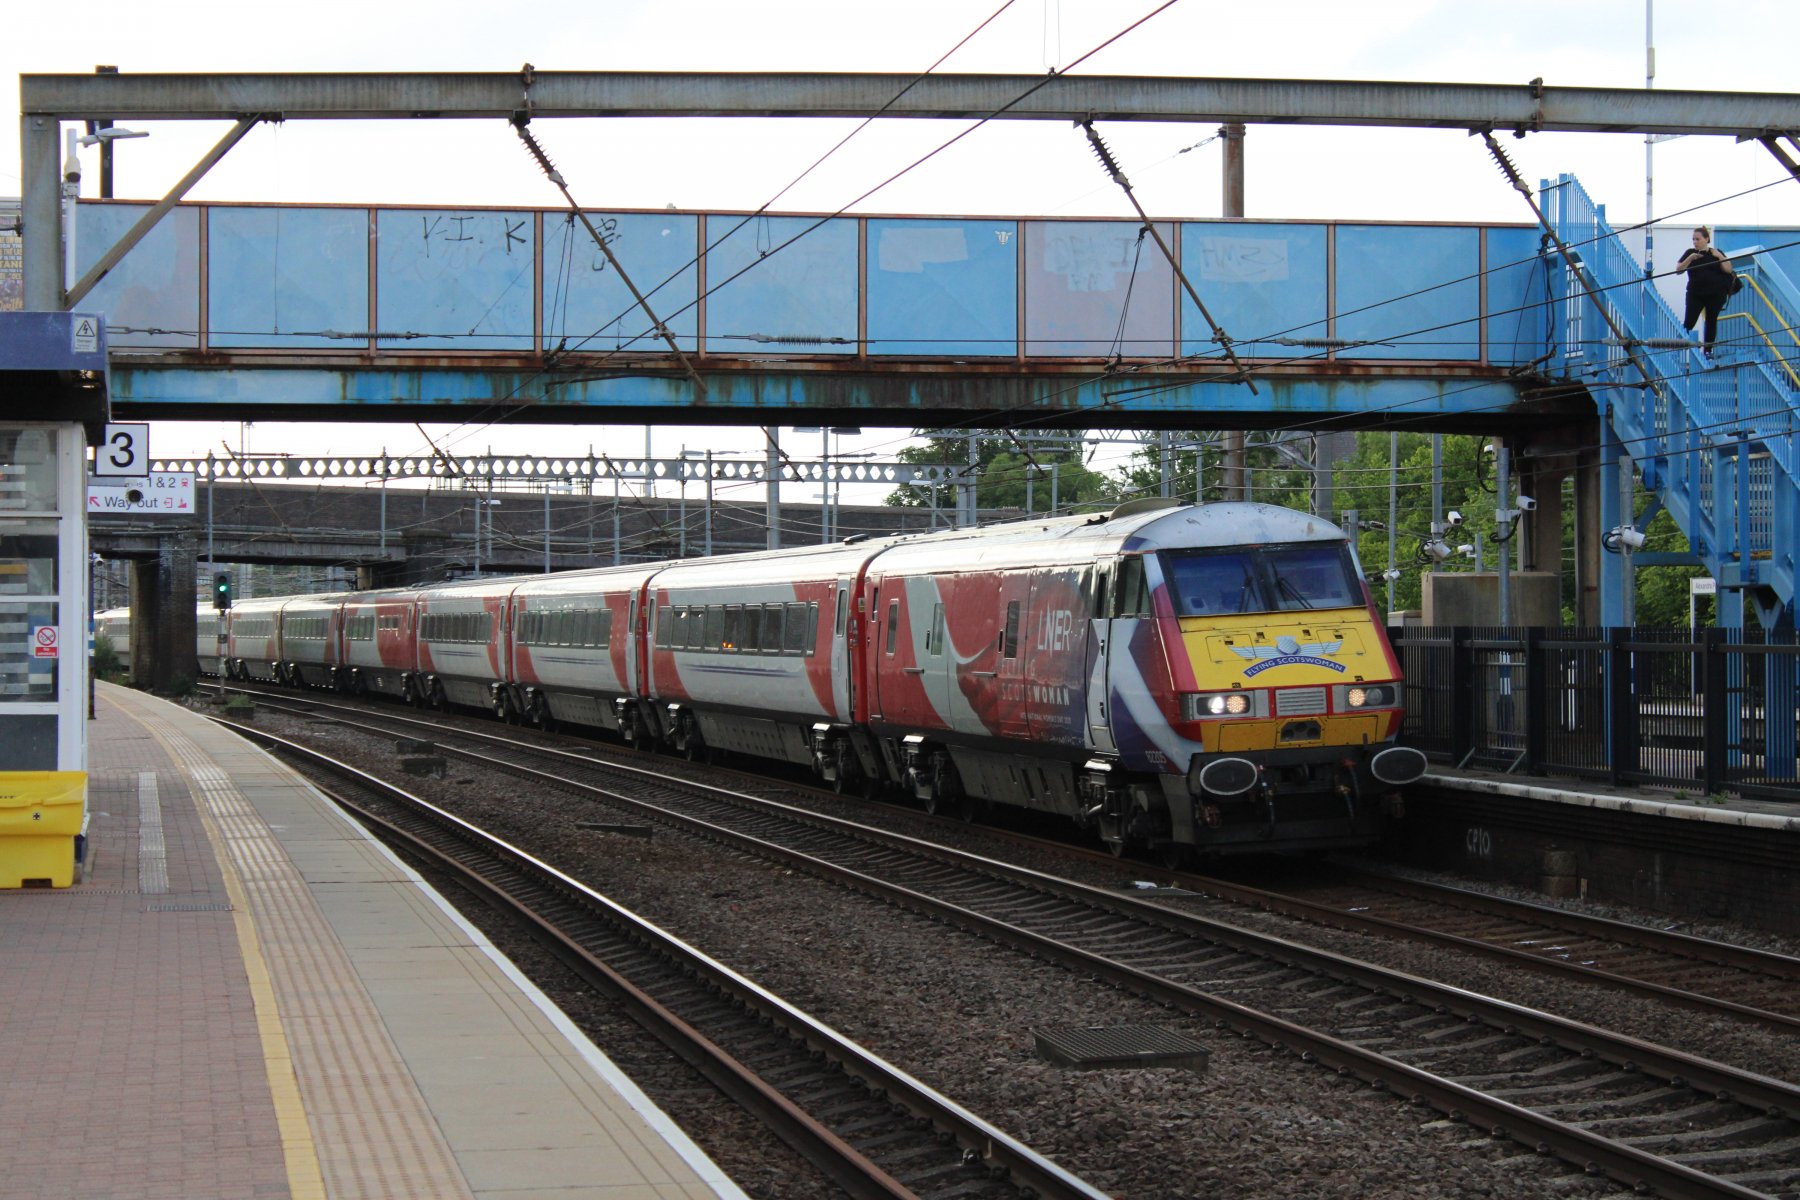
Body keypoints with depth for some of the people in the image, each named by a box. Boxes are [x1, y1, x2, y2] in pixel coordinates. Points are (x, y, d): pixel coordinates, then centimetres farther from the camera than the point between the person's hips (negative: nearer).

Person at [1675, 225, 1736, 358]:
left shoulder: (1716, 253, 5)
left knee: (1711, 321, 7)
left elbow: (1729, 270, -3)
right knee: (1689, 322, -10)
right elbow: (1678, 269, -4)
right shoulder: (1690, 253, 4)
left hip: (1715, 294, 1)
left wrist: (1720, 257, -12)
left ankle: (1708, 350, 16)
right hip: (1695, 294, -1)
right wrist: (1690, 258, -16)